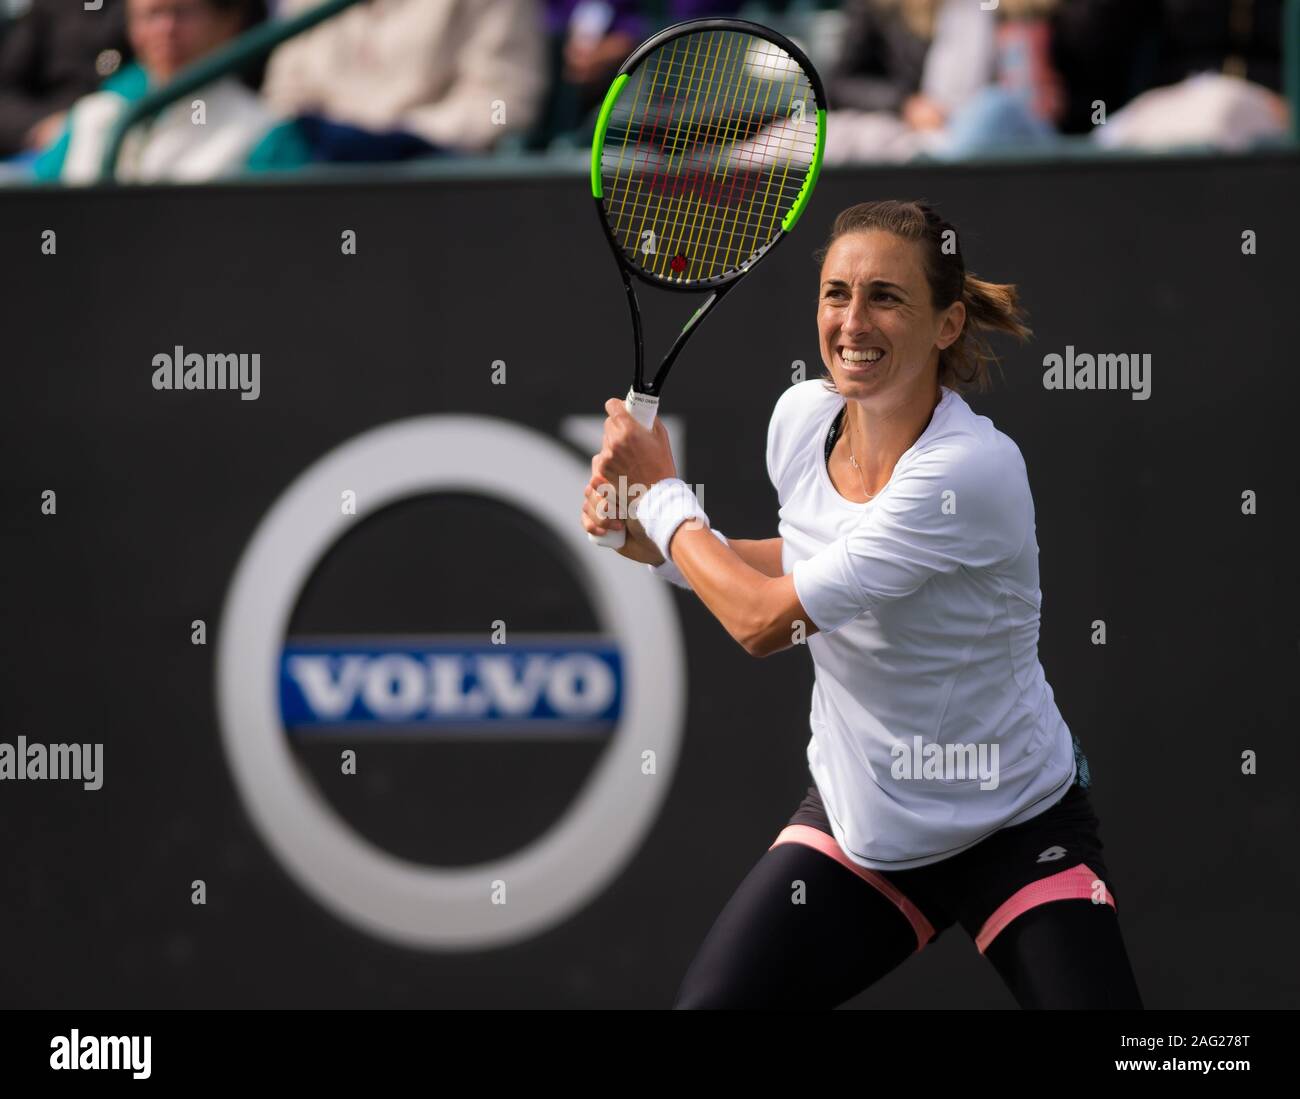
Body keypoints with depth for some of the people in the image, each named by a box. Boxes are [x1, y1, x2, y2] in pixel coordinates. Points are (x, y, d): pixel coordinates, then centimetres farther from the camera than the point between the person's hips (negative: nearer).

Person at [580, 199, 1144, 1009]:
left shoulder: (970, 470, -29)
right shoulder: (801, 416, -6)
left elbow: (765, 623, -26)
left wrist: (664, 495, -11)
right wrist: (655, 542, 0)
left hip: (1017, 834, -6)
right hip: (856, 816, 6)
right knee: (709, 1000, -3)